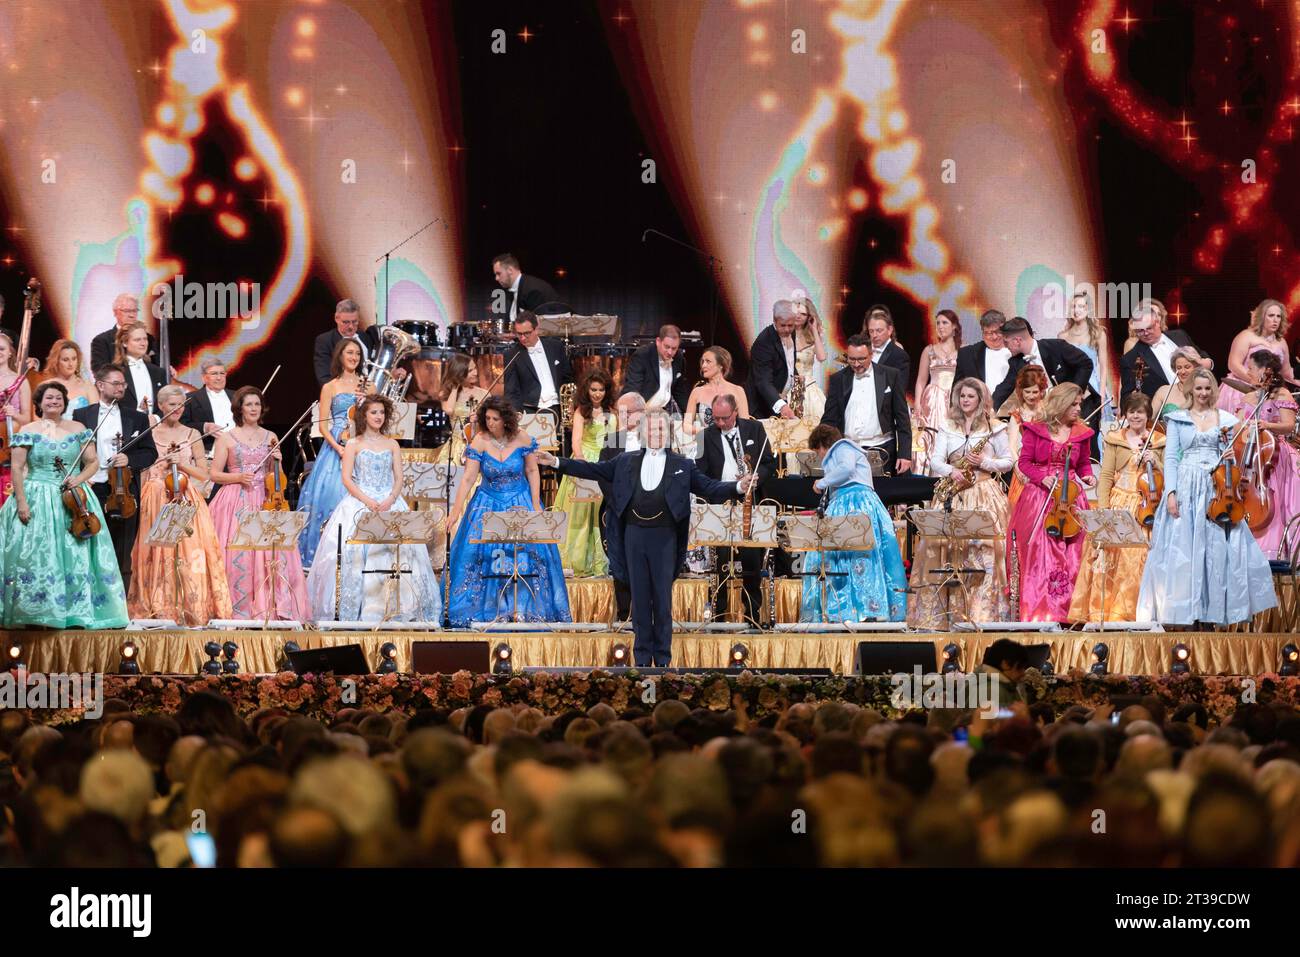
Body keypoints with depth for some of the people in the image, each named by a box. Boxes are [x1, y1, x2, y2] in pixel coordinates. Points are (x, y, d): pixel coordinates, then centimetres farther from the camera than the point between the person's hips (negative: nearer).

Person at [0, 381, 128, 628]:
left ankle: (76, 614, 0)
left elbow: (93, 462, 8)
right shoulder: (28, 431, 1)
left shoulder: (77, 429, 8)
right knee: (36, 557, -6)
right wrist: (21, 502, -11)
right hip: (37, 502, -2)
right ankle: (34, 614, -2)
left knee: (76, 556, -3)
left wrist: (79, 479, -11)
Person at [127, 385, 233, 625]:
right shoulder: (149, 434, 9)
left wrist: (181, 464, -7)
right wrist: (164, 461, -5)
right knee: (158, 551, -6)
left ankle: (192, 608, -10)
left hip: (186, 501, 0)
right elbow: (141, 470, 8)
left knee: (190, 550, -10)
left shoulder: (192, 435, 10)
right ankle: (162, 607, -3)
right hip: (156, 503, 0)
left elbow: (204, 474, 6)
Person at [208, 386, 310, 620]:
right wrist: (238, 477, -12)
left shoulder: (270, 437, 13)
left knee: (272, 555, -10)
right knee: (237, 556, -10)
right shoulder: (227, 438, 5)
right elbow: (215, 475, 3)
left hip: (264, 503, 2)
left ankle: (271, 608, -6)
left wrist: (277, 463, -4)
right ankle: (236, 610, -3)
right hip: (236, 503, -2)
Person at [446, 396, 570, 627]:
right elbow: (468, 478, -15)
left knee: (527, 553, -5)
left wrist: (536, 505, -6)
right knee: (478, 553, -6)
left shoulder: (522, 439, -10)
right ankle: (492, 608, 1)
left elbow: (532, 471, -1)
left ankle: (522, 608, 3)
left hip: (520, 503, 0)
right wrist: (456, 509, -22)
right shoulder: (479, 442, -13)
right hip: (489, 504, 0)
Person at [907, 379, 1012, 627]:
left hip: (984, 496, -2)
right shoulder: (947, 428, 13)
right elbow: (935, 461, 3)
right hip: (953, 494, 2)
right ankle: (945, 612, -4)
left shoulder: (994, 429, 7)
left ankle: (982, 610, -11)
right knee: (946, 548, -6)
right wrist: (951, 471, -17)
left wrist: (985, 462, -9)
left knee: (982, 549, -11)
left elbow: (1008, 461, 7)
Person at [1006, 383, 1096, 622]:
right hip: (1039, 497, -2)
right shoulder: (1035, 430, 2)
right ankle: (1037, 609, -8)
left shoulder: (1082, 433, 10)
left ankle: (1064, 609, -3)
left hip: (1069, 497, 2)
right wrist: (1041, 477, -15)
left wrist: (1087, 476, -1)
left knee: (1069, 555, -5)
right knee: (1039, 551, -10)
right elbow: (1024, 462, 2)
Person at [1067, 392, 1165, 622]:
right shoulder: (1115, 439, 7)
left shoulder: (1159, 442, 10)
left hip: (1145, 507, 1)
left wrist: (1155, 463, -9)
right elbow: (1106, 476, 0)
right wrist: (1102, 510, -10)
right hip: (1117, 504, -1)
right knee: (1108, 557, -8)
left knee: (1139, 560, -8)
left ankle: (1128, 612, -4)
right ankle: (1100, 612, -4)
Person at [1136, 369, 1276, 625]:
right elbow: (1171, 457, 1)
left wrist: (1226, 441, -7)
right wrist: (1170, 492, -10)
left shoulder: (1225, 420, 11)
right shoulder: (1178, 419, 8)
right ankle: (1184, 611, -4)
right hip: (1185, 488, -1)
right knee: (1183, 549, -6)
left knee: (1218, 549, -4)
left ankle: (1215, 610, 0)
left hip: (1216, 487, 1)